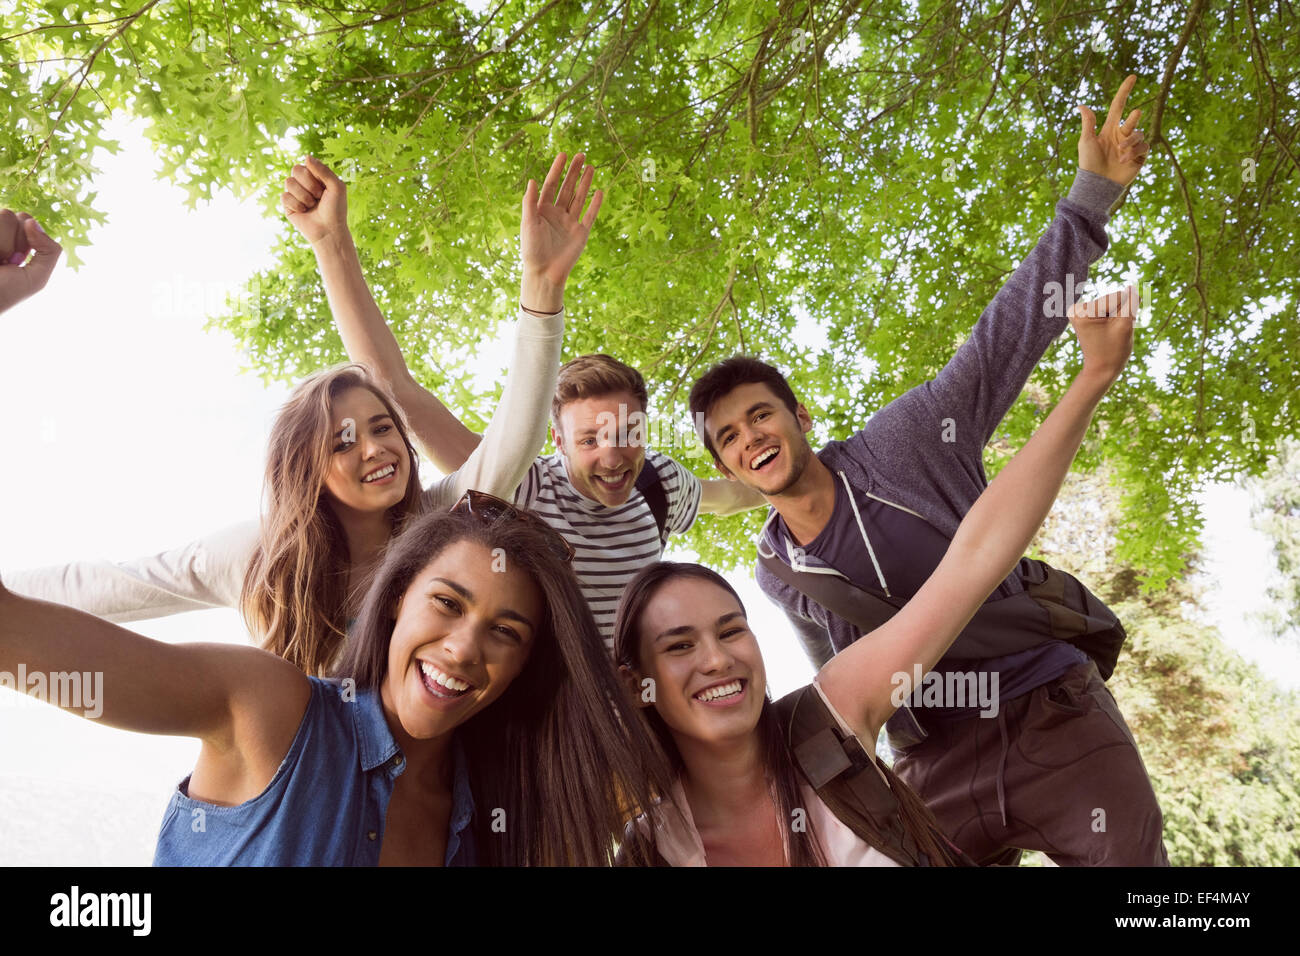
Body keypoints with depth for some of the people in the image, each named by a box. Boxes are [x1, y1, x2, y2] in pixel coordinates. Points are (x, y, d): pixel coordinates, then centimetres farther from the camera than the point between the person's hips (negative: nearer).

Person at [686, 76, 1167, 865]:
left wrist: (1090, 196, -12)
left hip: (1059, 717, -2)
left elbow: (1011, 333, -8)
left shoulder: (906, 439, -7)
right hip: (937, 774, 2)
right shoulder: (776, 575, 2)